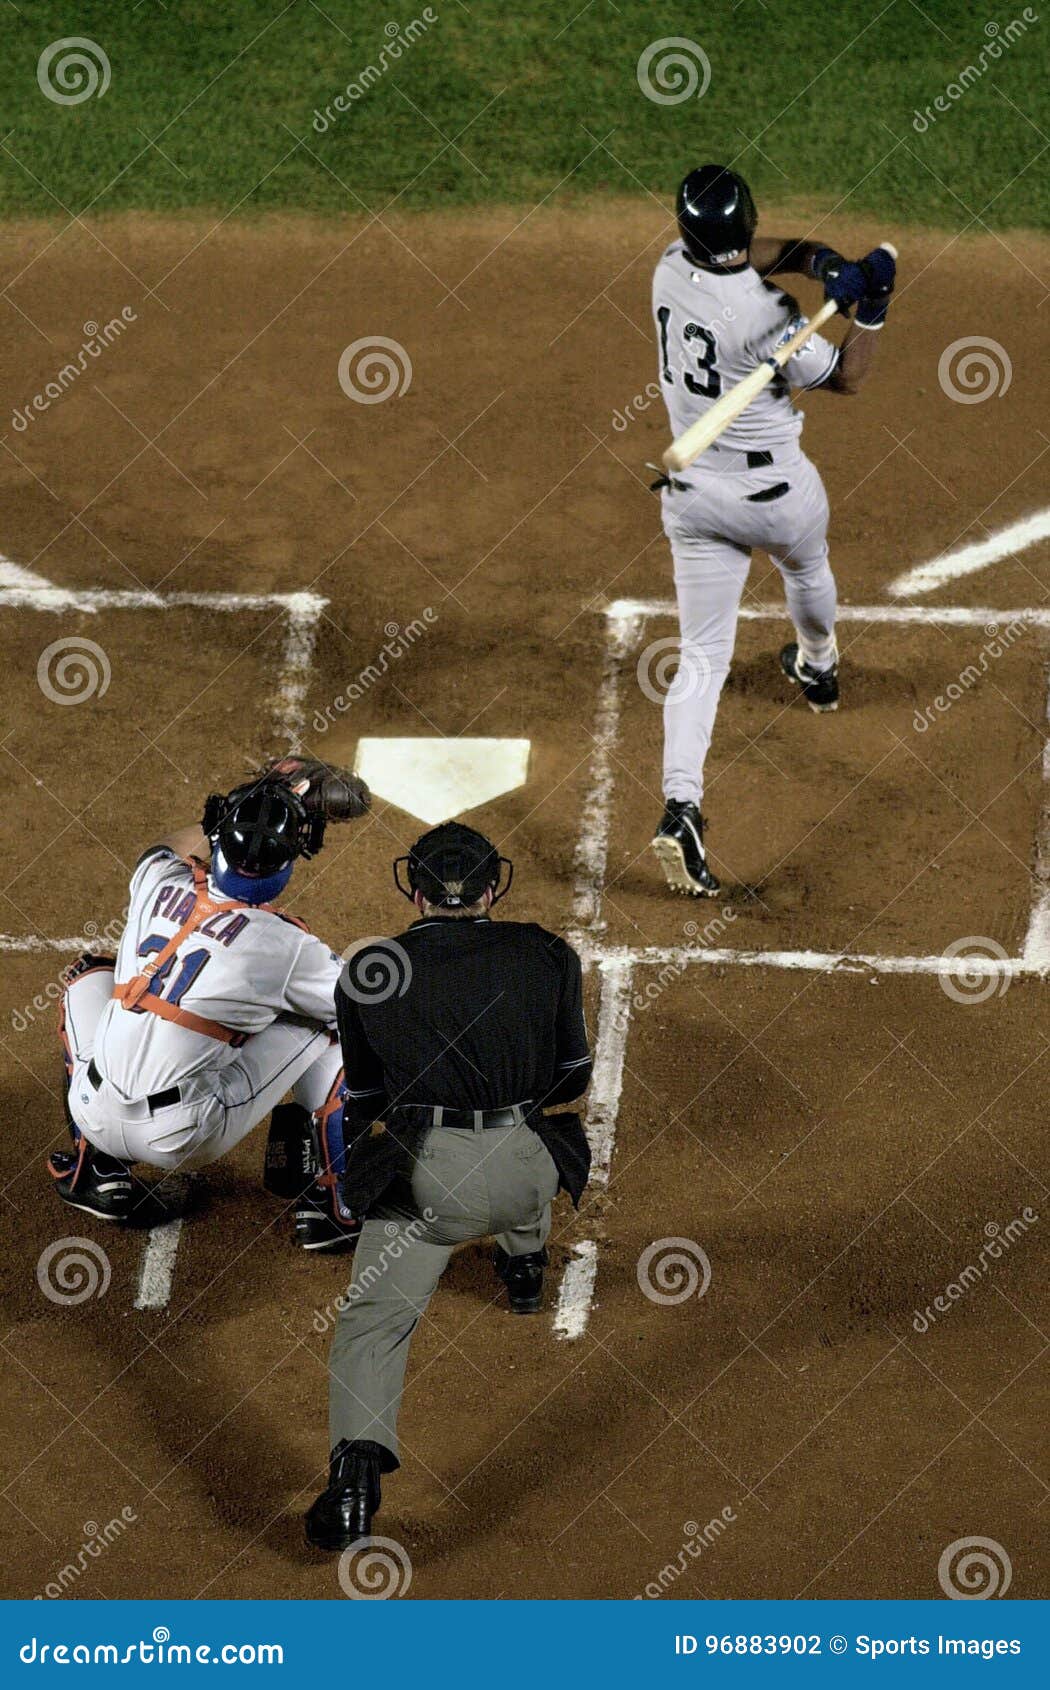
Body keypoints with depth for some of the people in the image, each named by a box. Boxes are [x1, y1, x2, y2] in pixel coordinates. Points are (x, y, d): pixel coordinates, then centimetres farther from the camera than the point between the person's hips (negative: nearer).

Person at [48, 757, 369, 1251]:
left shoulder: (156, 882, 0)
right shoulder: (285, 944, -13)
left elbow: (164, 849, 27)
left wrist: (246, 806, 26)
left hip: (95, 1116, 4)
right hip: (183, 1141, -4)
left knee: (91, 976, 33)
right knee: (330, 1022, 10)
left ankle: (98, 1171, 31)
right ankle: (325, 1201, 14)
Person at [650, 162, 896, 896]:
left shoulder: (672, 270, -11)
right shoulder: (764, 318, -28)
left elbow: (750, 252, 7)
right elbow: (848, 377, -13)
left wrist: (809, 257, -11)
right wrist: (872, 303, -17)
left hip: (692, 492, 3)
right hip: (776, 490, -3)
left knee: (703, 657, 4)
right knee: (806, 566, 34)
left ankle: (681, 807, -13)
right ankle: (818, 668, 64)